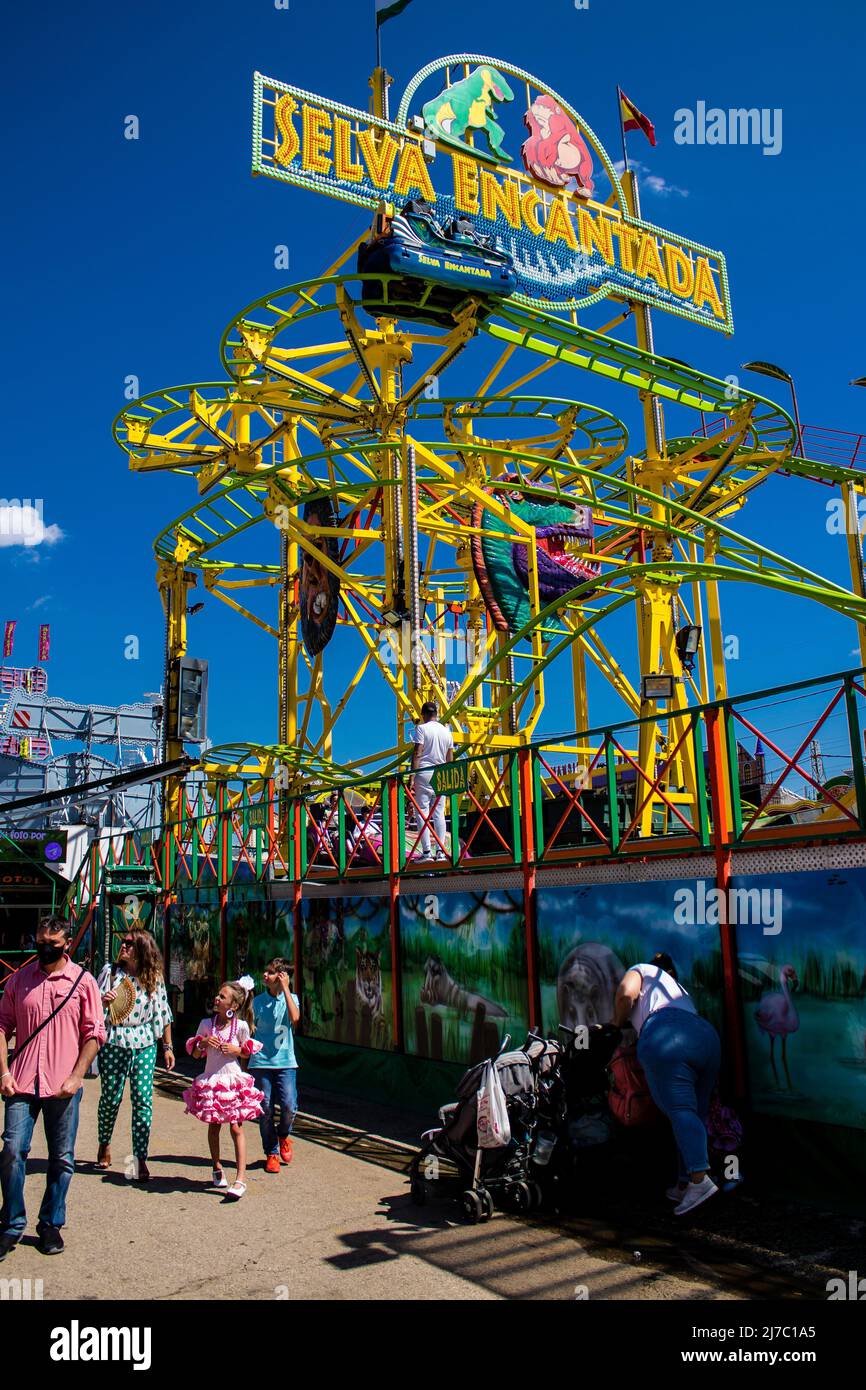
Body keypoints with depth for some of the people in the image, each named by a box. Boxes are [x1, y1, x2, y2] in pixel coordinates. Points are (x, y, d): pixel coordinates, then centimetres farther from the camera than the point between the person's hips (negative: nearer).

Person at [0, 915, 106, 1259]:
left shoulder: (83, 981, 0)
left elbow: (95, 1033, 0)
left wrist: (76, 1076, -8)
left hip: (63, 1086, -1)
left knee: (62, 1158, 7)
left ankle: (51, 1225, 24)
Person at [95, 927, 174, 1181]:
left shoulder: (154, 977, 4)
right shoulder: (110, 972, 2)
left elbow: (163, 1013, 11)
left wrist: (168, 1047, 11)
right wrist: (103, 1001, -18)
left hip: (144, 1045, 0)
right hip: (113, 1044, 0)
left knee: (143, 1100, -5)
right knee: (110, 1098, 8)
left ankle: (140, 1158, 1)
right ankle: (104, 1144, 35)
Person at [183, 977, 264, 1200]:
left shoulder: (241, 1026, -7)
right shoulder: (206, 1024, -1)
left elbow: (247, 1052, 7)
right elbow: (195, 1054, 7)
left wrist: (235, 1050, -14)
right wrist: (203, 1043, -13)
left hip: (233, 1081, -3)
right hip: (210, 1081, 3)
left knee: (236, 1128, -5)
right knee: (213, 1126, 14)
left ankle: (240, 1179, -5)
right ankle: (217, 1169, 34)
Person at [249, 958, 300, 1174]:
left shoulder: (291, 998, 4)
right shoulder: (258, 1001, 5)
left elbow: (294, 1018, -18)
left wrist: (285, 988, -15)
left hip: (285, 1061, -1)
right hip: (261, 1061, 1)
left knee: (289, 1106, -9)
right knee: (266, 1109, 2)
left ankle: (283, 1136, 22)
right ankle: (272, 1153, 19)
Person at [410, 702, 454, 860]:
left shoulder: (421, 728, -3)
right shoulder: (446, 731, 13)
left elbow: (417, 753, -11)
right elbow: (450, 758, 13)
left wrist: (412, 777, -12)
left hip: (424, 773, -5)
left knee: (423, 813, -3)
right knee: (439, 814, 7)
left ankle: (426, 852, -9)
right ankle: (440, 851, 2)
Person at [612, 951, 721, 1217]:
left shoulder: (642, 971, 24)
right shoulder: (677, 986, 42)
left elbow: (626, 993, 3)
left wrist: (619, 1022, 18)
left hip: (666, 1037, -7)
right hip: (707, 1034, 7)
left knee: (681, 1110, -13)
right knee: (696, 1113, 9)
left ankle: (699, 1178, -26)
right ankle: (685, 1185, 5)